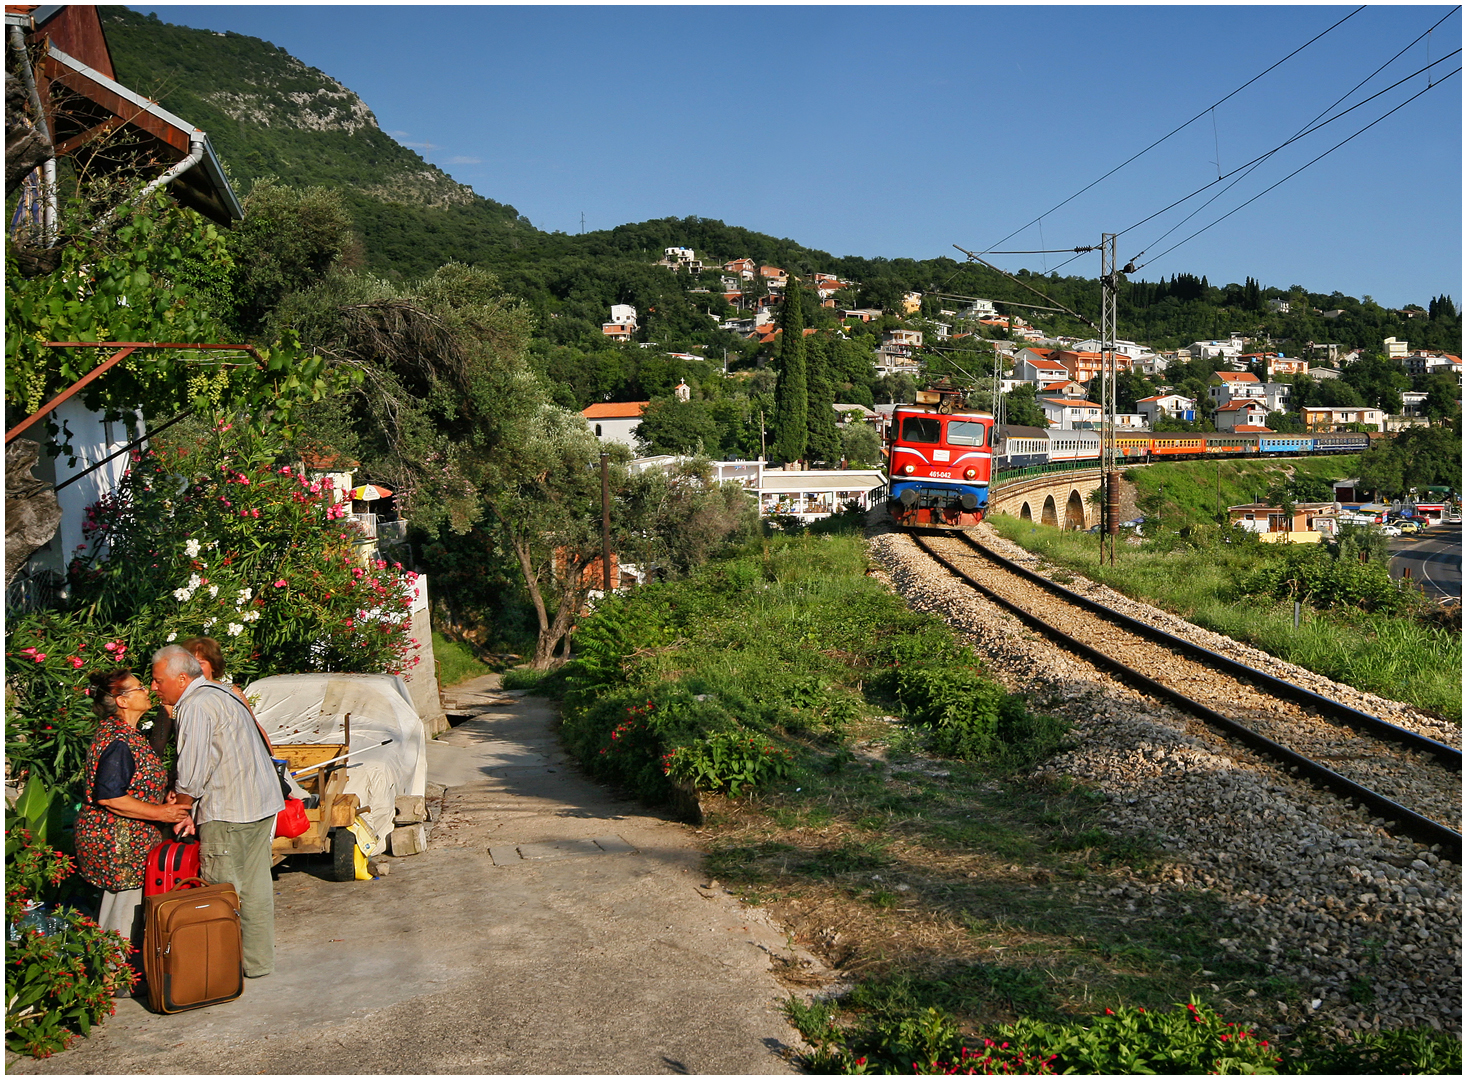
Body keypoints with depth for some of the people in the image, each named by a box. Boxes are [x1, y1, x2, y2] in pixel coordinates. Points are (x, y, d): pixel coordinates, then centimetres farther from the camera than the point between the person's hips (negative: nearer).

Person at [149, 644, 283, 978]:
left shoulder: (196, 706, -13)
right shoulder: (221, 694, 17)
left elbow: (192, 773, -15)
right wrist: (184, 804, 14)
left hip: (227, 812, -10)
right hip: (262, 803, 10)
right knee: (255, 889, 14)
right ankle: (258, 961, 21)